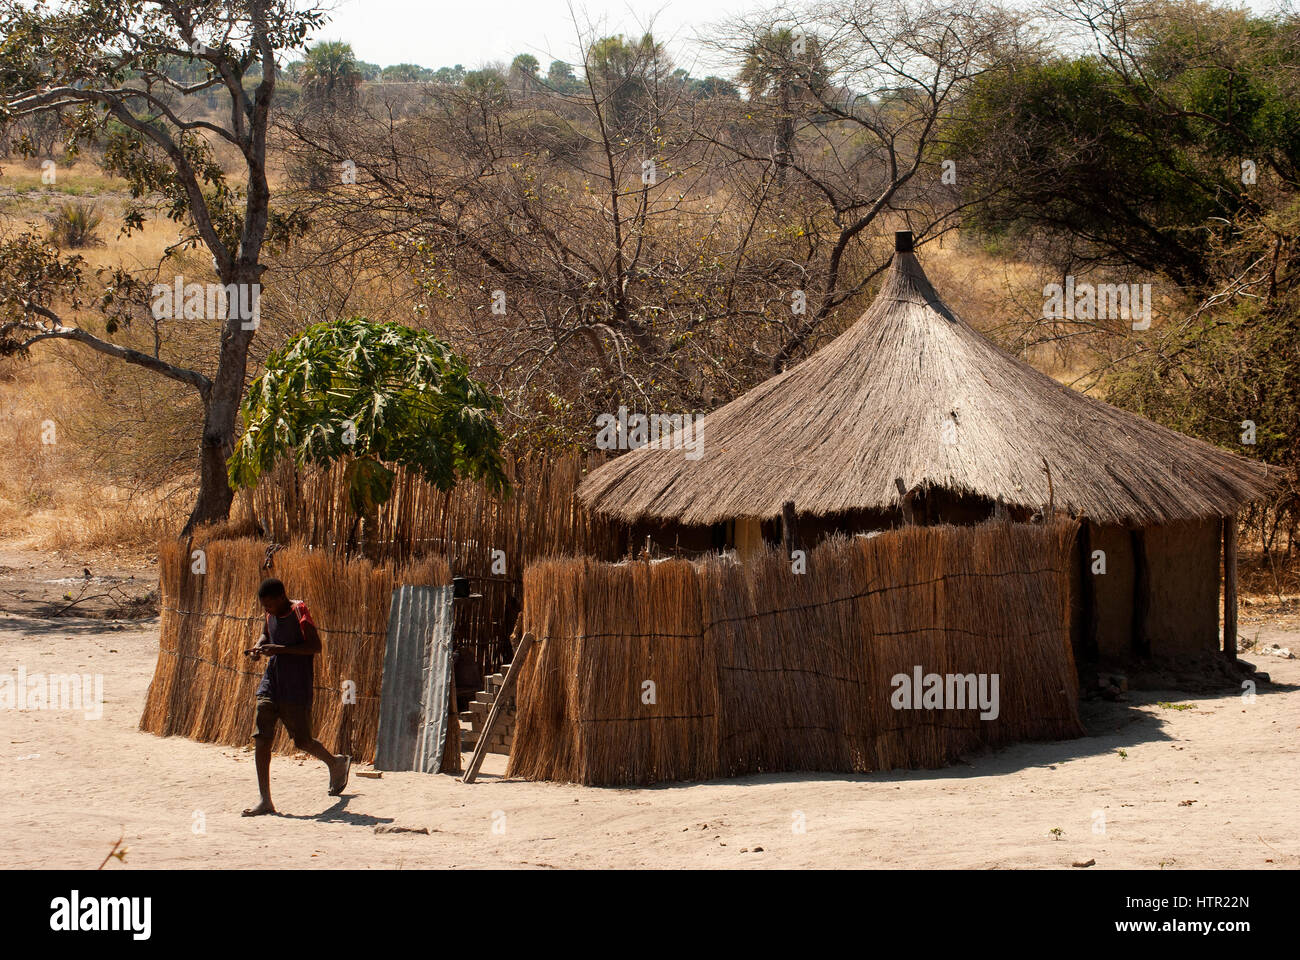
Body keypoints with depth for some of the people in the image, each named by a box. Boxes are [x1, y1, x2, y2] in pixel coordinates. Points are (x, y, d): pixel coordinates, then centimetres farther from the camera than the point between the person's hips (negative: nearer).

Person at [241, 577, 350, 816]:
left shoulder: (299, 611, -14)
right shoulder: (271, 615, 7)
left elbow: (315, 646, -19)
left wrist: (279, 649, -26)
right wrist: (258, 647, 3)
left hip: (296, 688, -6)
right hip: (271, 682, 6)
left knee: (303, 741, 5)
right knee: (261, 738, -6)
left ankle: (336, 763, 37)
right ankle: (265, 801, -5)